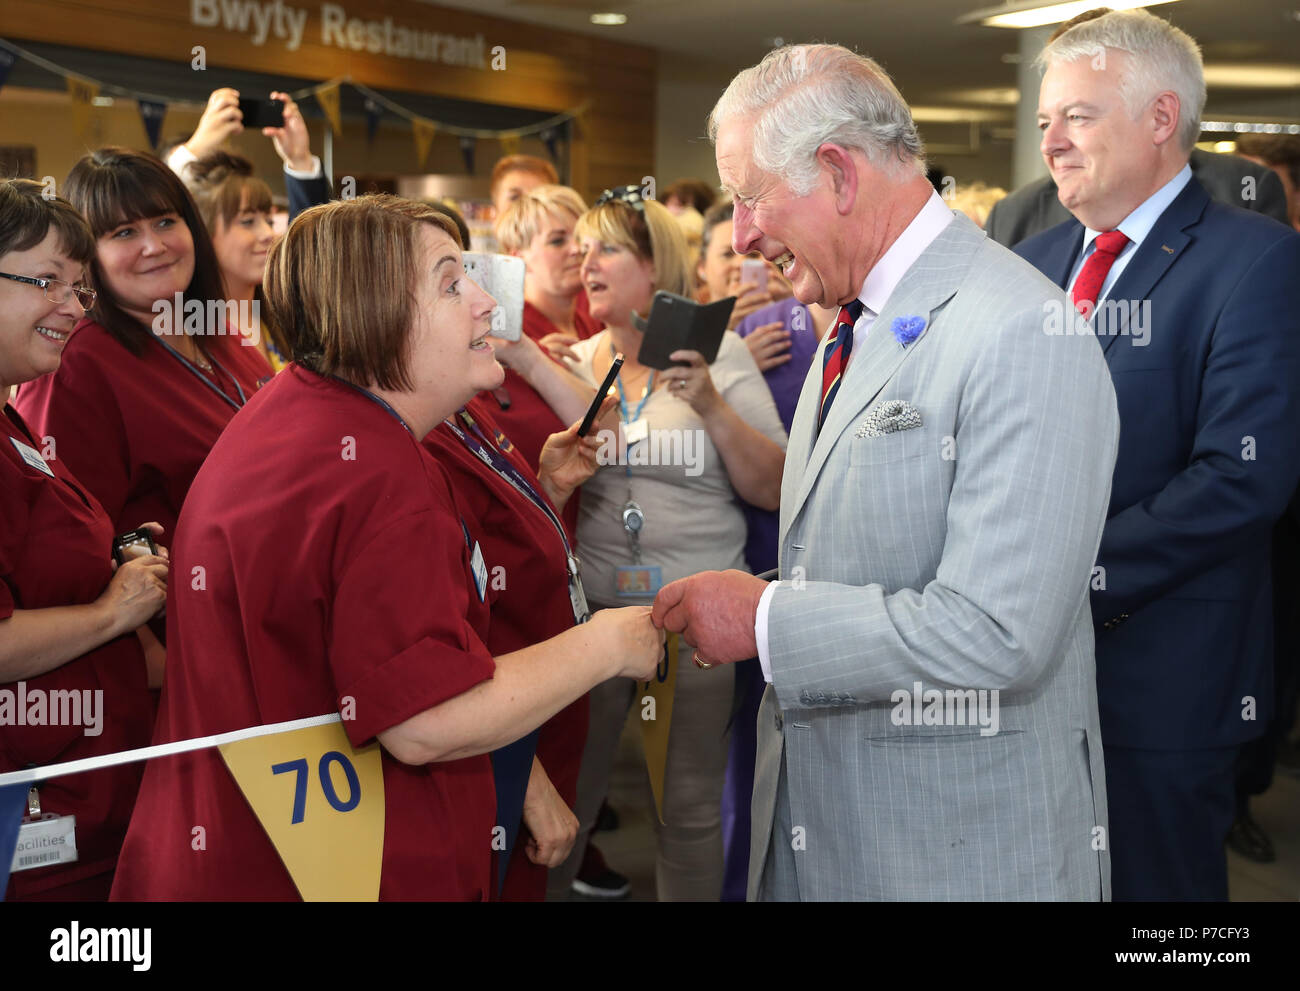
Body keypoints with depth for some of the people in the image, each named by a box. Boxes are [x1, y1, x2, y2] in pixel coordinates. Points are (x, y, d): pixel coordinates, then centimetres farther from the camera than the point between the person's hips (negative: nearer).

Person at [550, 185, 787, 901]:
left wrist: (712, 408, -20)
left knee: (689, 808, 6)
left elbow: (773, 492, -7)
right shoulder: (575, 362, 7)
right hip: (591, 603, 3)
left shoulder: (719, 353, -2)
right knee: (563, 795, 10)